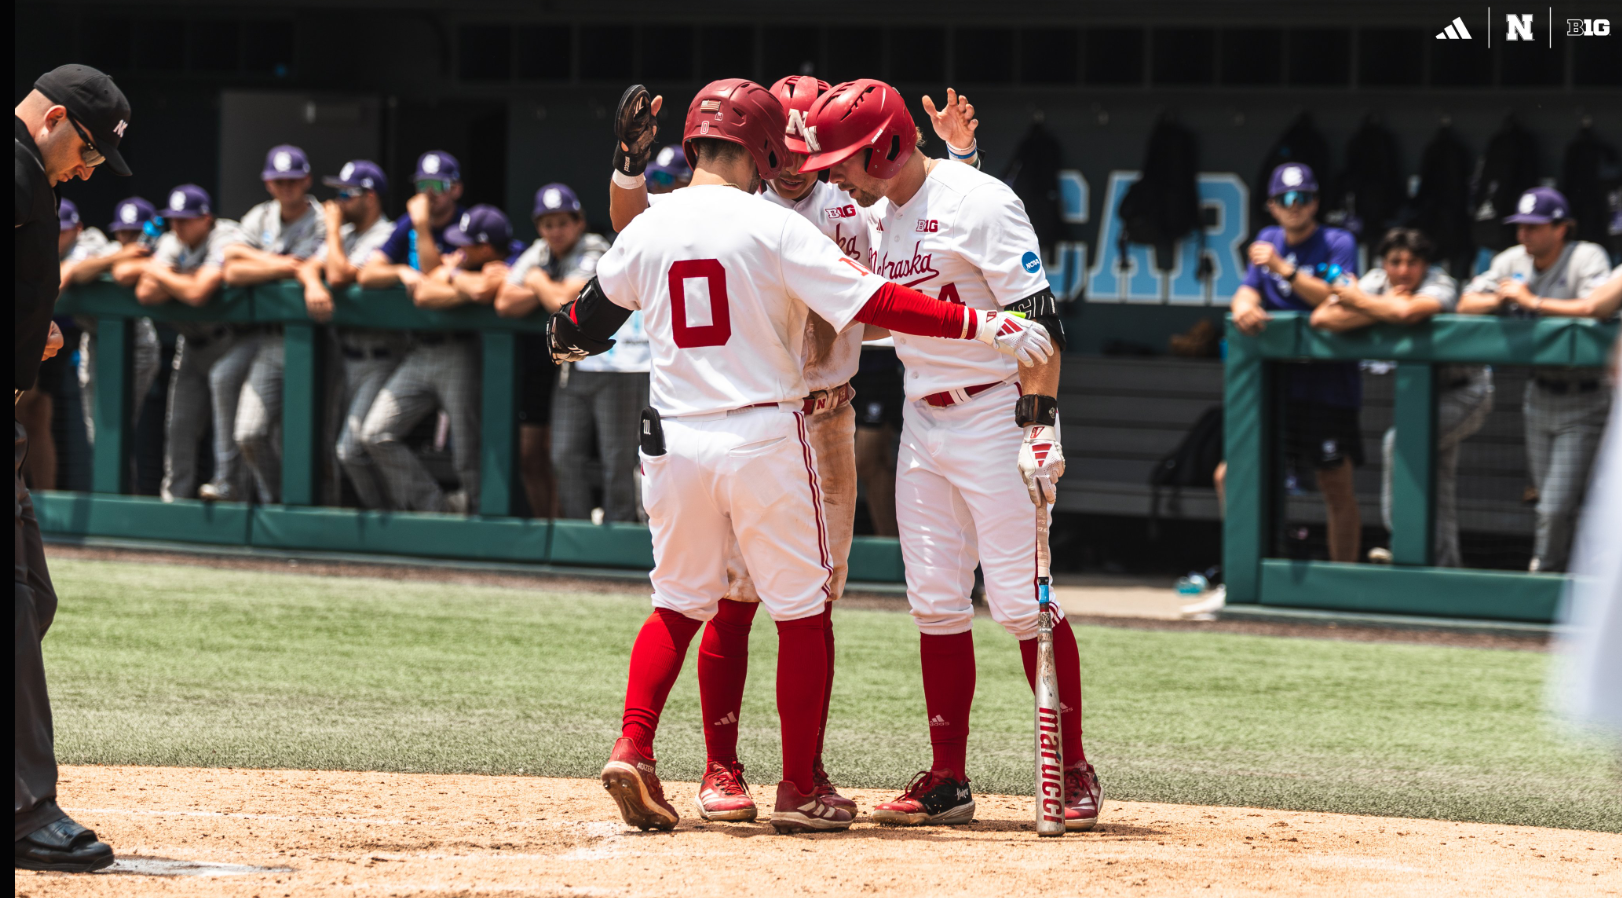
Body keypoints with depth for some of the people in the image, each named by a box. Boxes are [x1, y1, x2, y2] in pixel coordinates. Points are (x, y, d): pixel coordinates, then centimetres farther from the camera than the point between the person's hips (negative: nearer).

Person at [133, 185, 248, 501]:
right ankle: (174, 496, 17)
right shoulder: (171, 243, 4)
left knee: (227, 425, -11)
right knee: (178, 426, 9)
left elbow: (197, 294, -30)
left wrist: (160, 274, -13)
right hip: (191, 343, 8)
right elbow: (145, 294, -6)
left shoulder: (225, 240, -19)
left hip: (227, 342, -8)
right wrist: (185, 281, -18)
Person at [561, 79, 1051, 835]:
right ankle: (798, 791, 7)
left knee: (678, 603, 18)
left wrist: (569, 341, 44)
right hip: (765, 434, -4)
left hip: (675, 444, 4)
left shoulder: (646, 230, 3)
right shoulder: (773, 228, -10)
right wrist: (987, 327, -15)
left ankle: (632, 748, 0)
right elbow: (877, 304, -17)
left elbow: (591, 314, 20)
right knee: (801, 610, 7)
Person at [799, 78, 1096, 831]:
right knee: (935, 602, 6)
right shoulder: (876, 218, 11)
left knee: (1021, 600, -8)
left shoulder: (978, 203, -14)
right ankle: (948, 781, 10)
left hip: (994, 415, -8)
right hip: (923, 422, 8)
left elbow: (1038, 319, -18)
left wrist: (1040, 429, -24)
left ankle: (1072, 770, 1)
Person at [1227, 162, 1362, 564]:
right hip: (1275, 377, 5)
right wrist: (1244, 306, -18)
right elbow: (1248, 290, 6)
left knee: (1337, 488, -3)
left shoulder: (1338, 243, -3)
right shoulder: (1269, 241, 15)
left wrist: (1283, 268, -25)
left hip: (1329, 383, -5)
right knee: (1230, 477, 0)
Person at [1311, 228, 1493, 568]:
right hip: (1423, 392, 7)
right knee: (1437, 484, 14)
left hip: (1466, 392, -7)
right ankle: (1444, 563, 26)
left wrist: (1360, 301, -32)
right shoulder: (1376, 282, -8)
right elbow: (1321, 318, -21)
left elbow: (1408, 313, -49)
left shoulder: (1439, 285, -25)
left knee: (1400, 442, -26)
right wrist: (1383, 309, -29)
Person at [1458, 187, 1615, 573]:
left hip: (1583, 402, -7)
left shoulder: (1588, 258, -13)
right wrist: (1498, 300, -17)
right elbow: (1466, 304, 6)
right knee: (1551, 507, 13)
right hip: (1539, 394, 7)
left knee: (1556, 508, -12)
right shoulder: (1513, 261, 5)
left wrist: (1533, 302, -27)